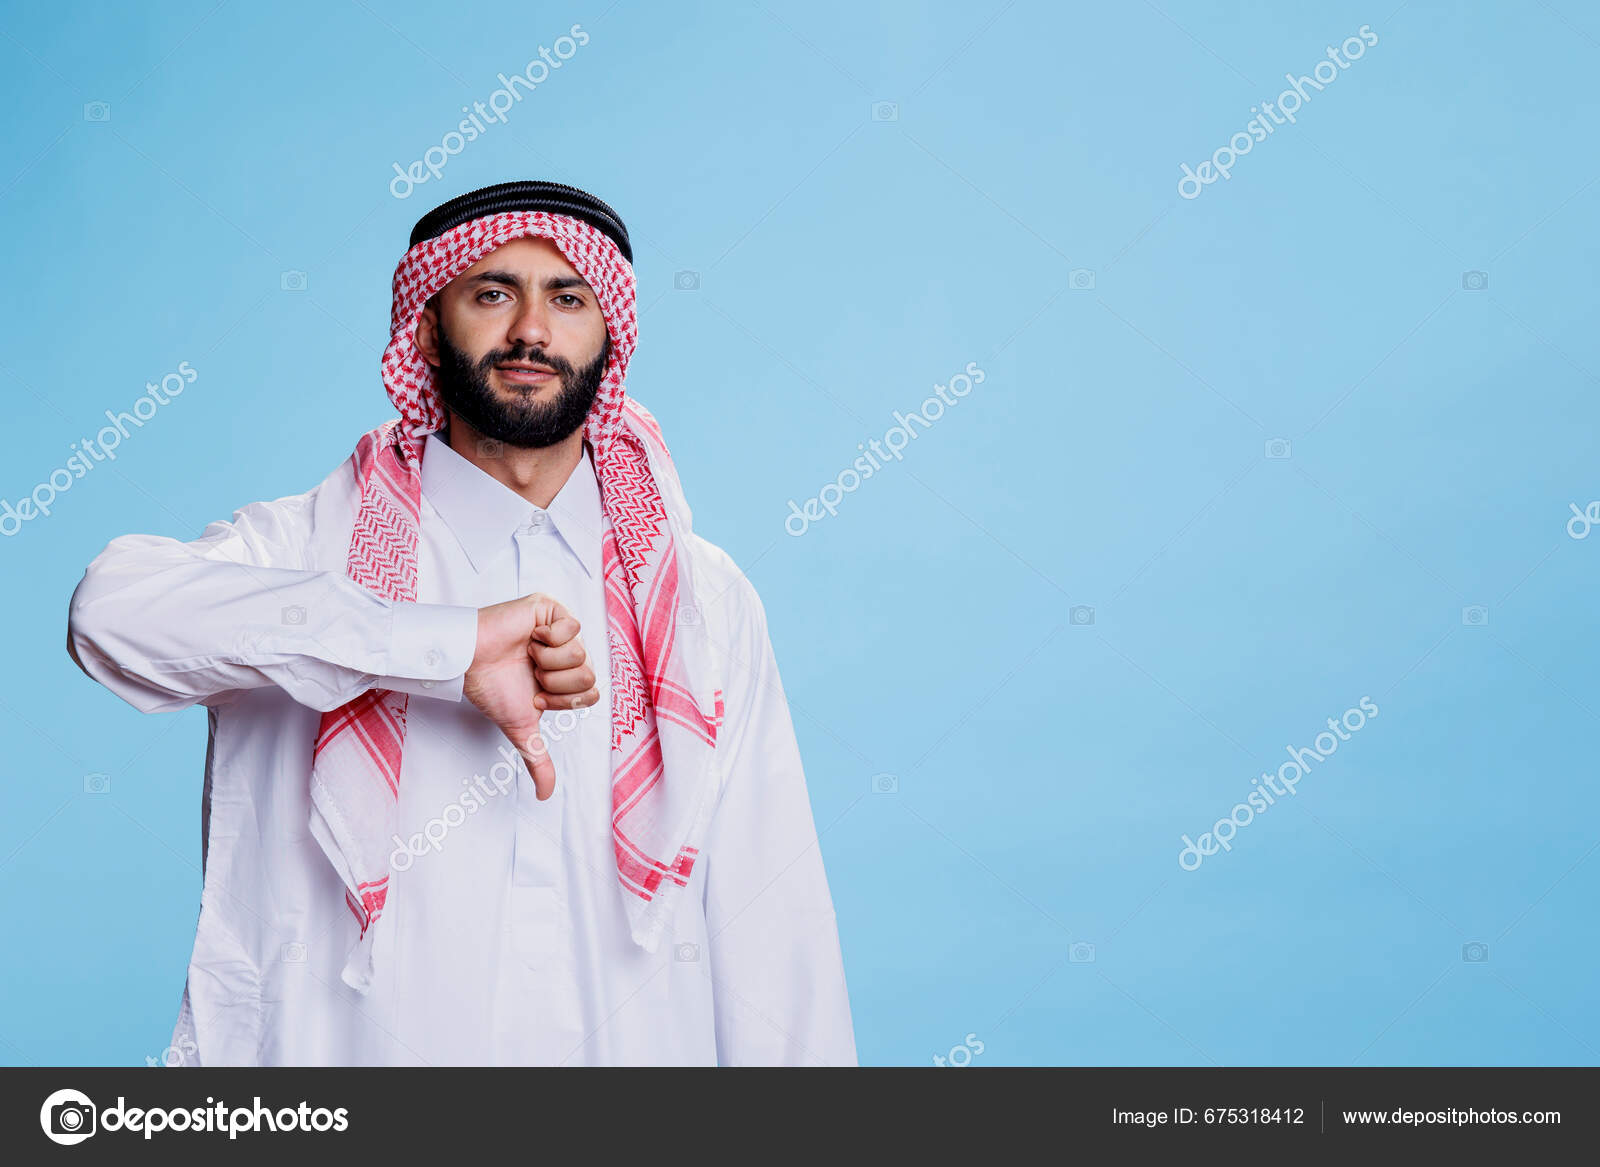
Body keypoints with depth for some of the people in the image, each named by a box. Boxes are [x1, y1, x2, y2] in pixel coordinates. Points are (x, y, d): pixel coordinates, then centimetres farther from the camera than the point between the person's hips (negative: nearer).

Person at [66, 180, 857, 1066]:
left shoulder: (709, 602, 2)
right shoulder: (312, 546, -3)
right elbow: (115, 607, -23)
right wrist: (450, 644, -27)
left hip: (640, 1041, 2)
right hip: (348, 1044, -1)